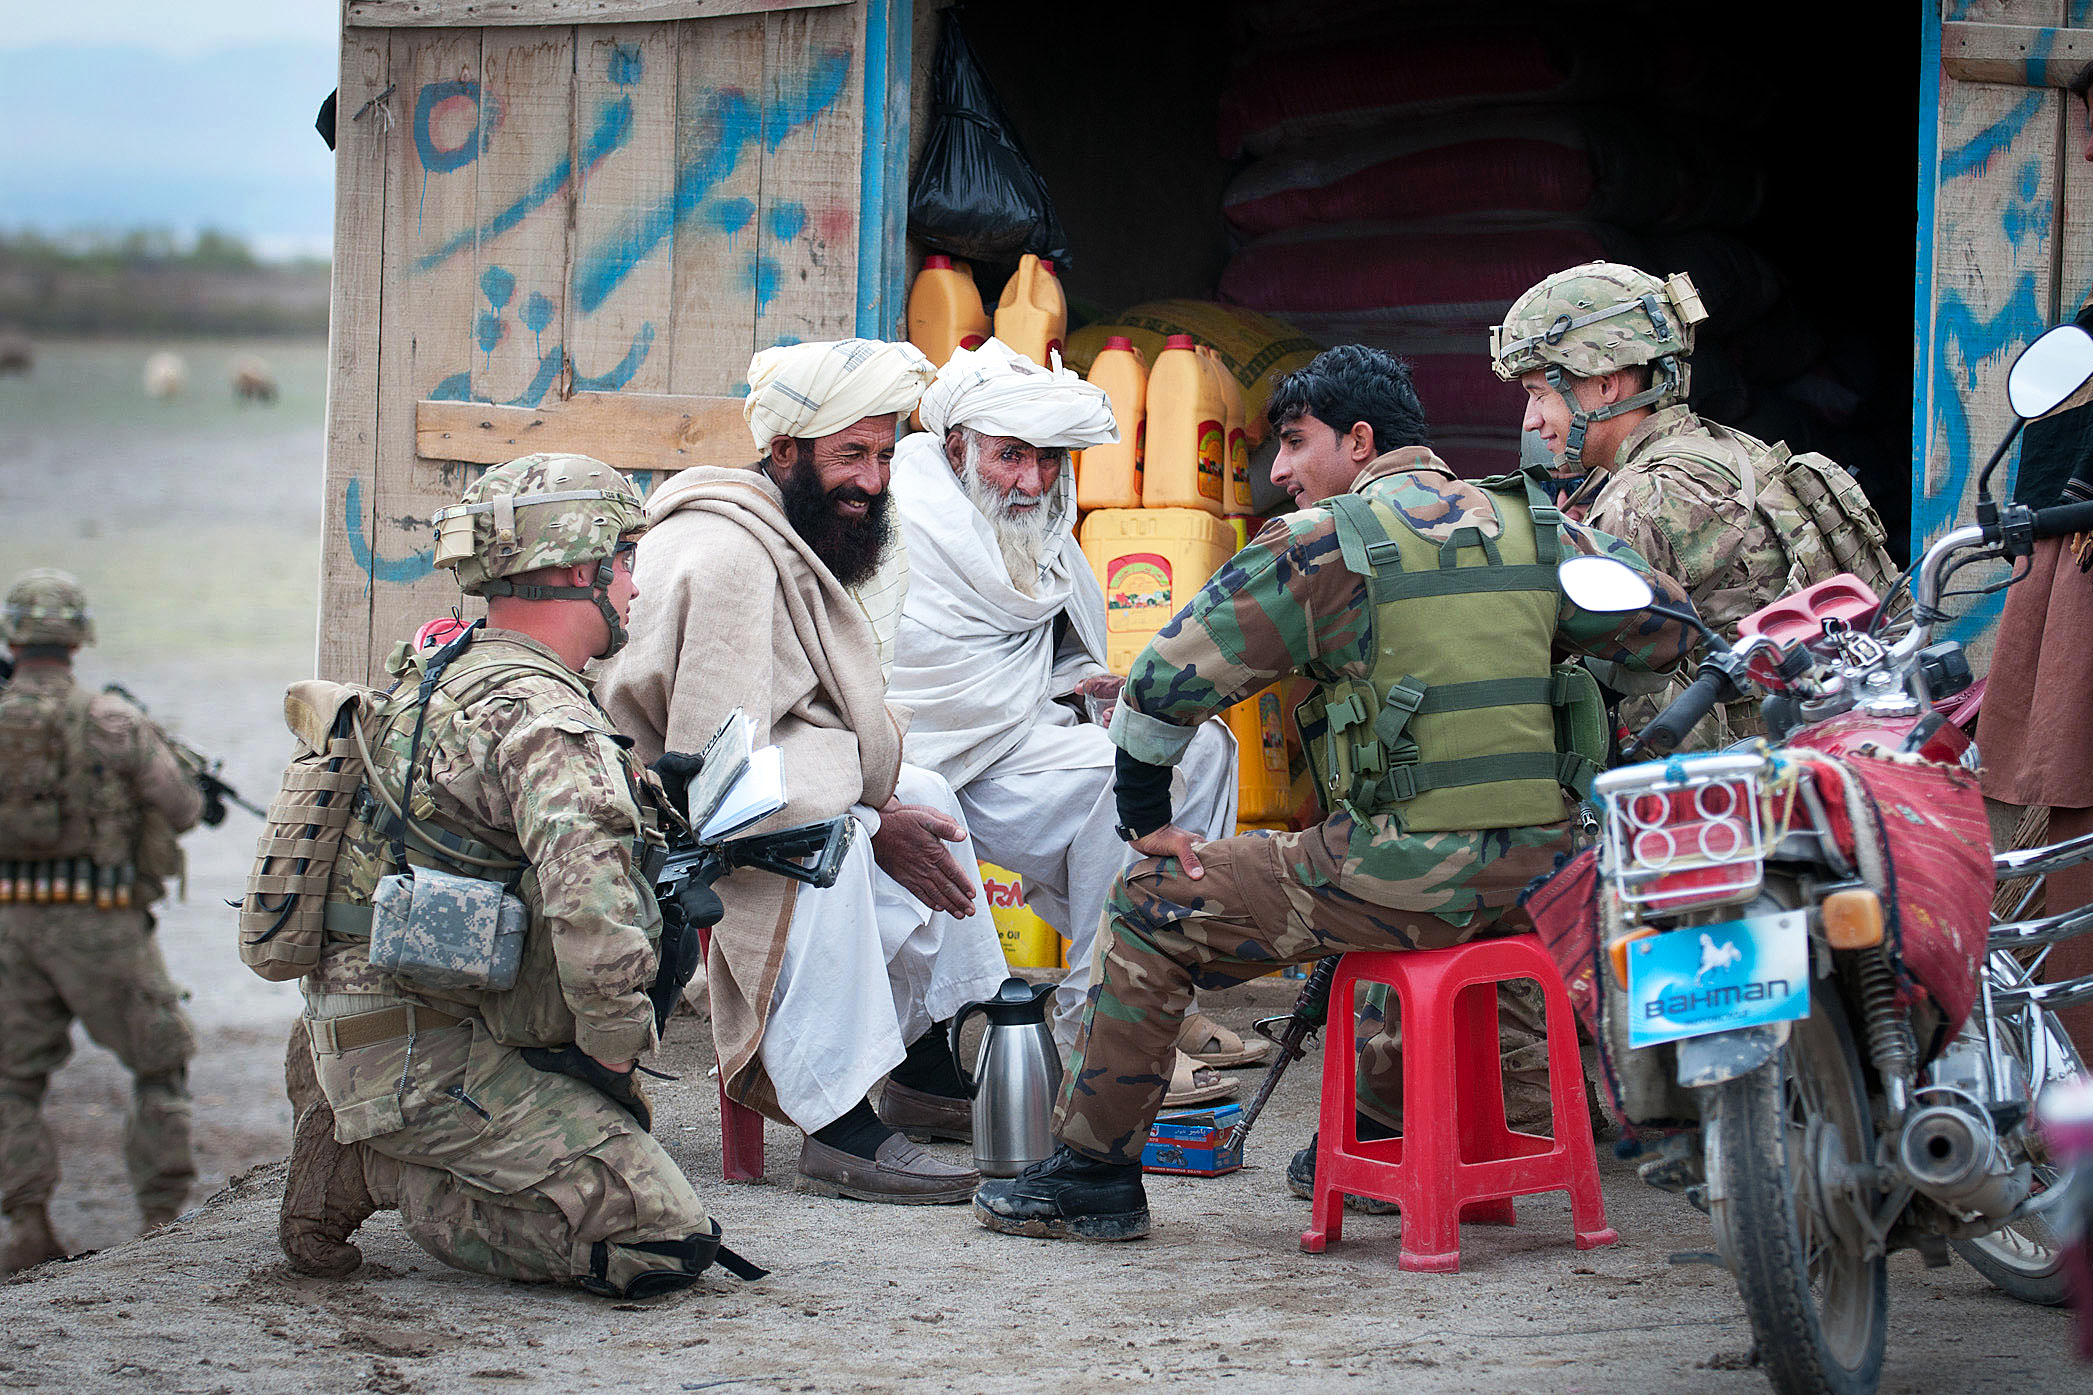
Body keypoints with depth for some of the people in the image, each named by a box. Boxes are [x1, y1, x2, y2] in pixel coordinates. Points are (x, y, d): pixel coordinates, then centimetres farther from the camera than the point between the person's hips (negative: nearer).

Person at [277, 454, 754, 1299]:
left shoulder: (445, 675, 14)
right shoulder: (543, 718, -19)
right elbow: (594, 912, -32)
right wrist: (613, 1057, -15)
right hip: (431, 1060, -10)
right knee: (667, 1245, -15)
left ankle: (368, 1151, 10)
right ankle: (379, 1177, -8)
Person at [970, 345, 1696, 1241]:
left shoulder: (1322, 546, -5)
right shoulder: (1533, 529, 9)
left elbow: (1166, 682, -5)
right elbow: (1666, 628, 16)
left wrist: (1146, 820, 8)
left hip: (1403, 875, -7)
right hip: (1533, 864, 7)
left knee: (1153, 908, 9)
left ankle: (1093, 1174, 14)